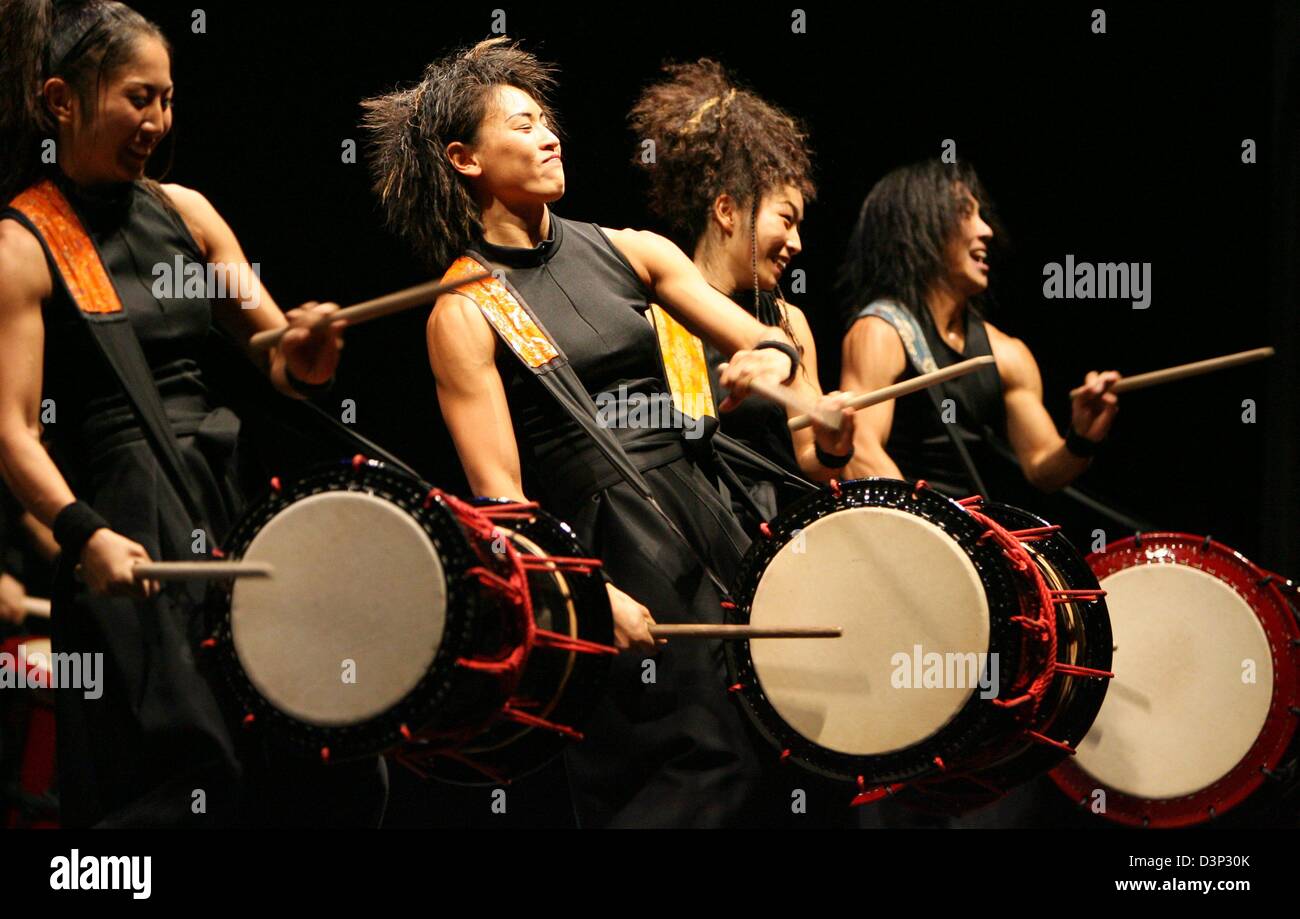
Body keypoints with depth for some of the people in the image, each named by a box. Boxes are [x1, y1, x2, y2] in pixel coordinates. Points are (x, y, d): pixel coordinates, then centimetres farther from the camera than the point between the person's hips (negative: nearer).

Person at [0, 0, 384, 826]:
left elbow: (280, 361, 14)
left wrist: (304, 353, -10)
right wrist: (85, 534, -28)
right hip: (129, 534, -6)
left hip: (233, 504, 6)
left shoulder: (184, 213, 12)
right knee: (179, 784, -7)